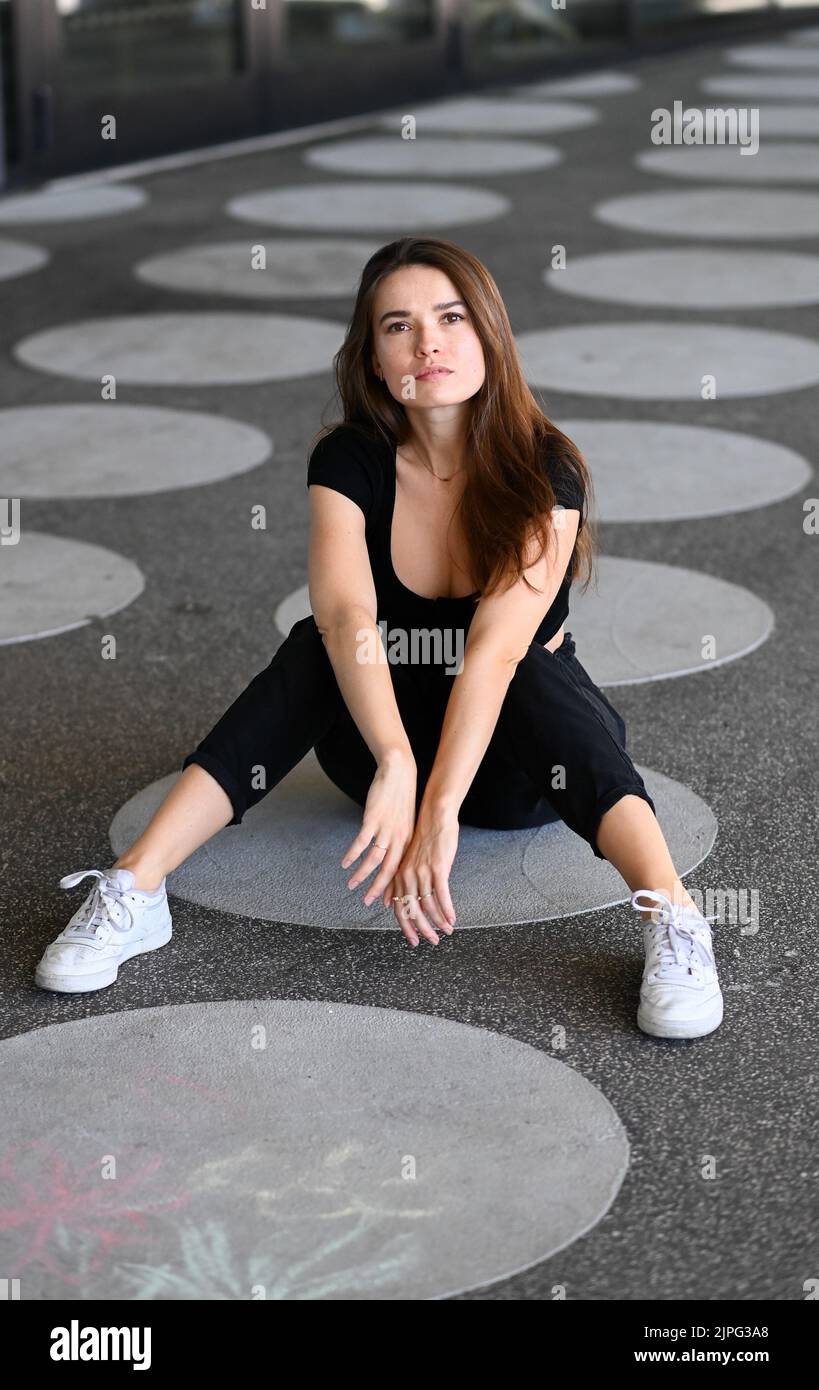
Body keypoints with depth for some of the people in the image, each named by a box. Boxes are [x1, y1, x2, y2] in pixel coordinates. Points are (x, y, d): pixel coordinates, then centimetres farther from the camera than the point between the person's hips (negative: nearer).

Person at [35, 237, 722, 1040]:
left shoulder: (546, 471, -18)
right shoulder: (348, 462, -13)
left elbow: (497, 647, -33)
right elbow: (346, 618, -32)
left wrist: (439, 810, -45)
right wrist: (395, 765, -50)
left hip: (521, 760, -2)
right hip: (387, 739, 2)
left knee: (536, 670, -34)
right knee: (315, 648, -27)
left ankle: (672, 919, -52)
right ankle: (132, 891, -37)